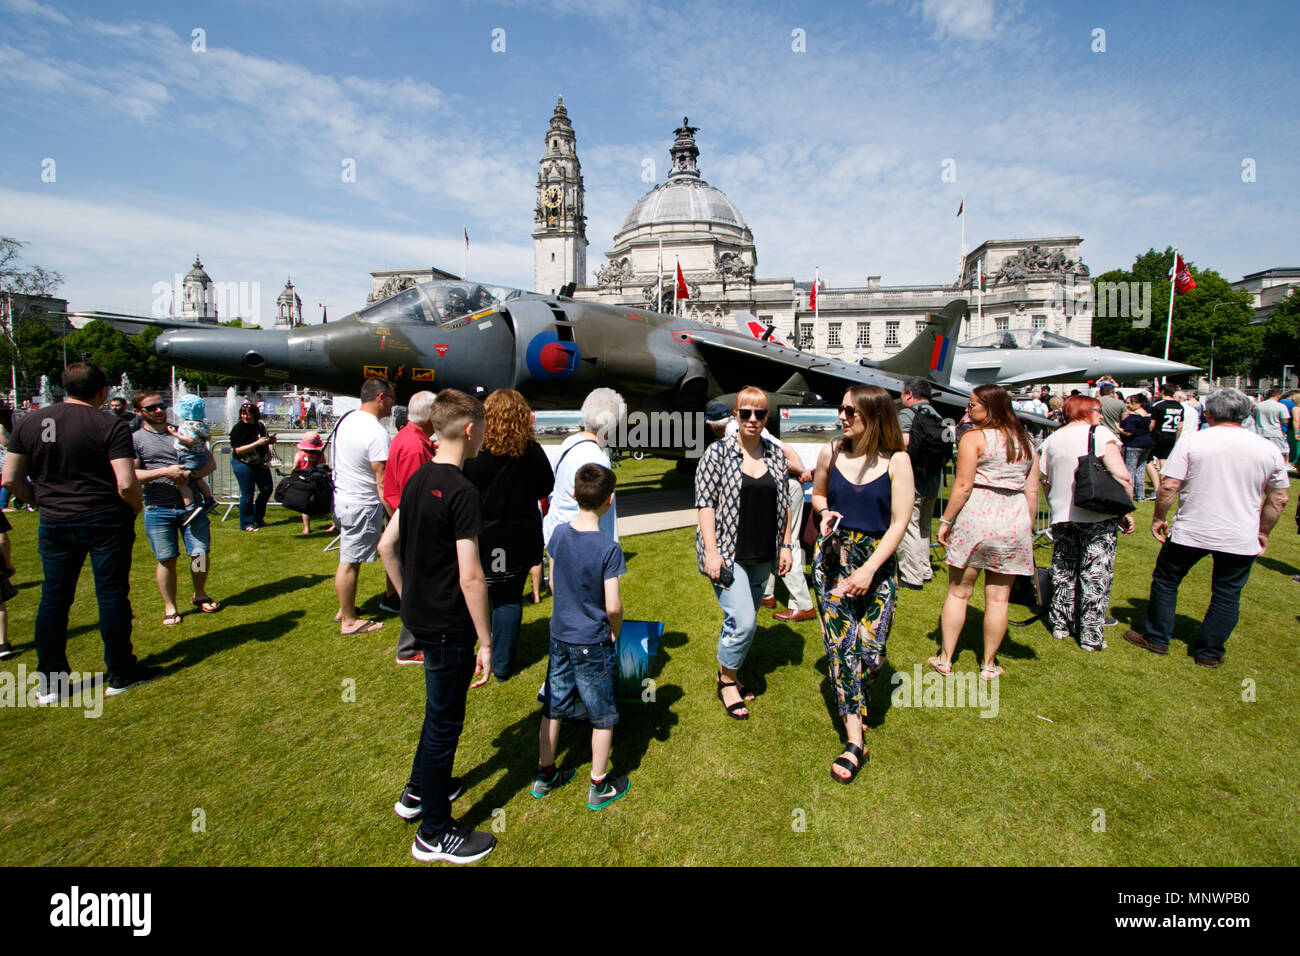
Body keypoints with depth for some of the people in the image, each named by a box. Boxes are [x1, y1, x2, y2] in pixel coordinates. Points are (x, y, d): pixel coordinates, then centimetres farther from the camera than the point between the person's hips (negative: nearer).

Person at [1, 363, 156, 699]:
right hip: (107, 523, -4)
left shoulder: (28, 423, 3)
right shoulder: (111, 426, -12)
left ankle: (49, 682, 20)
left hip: (55, 524, 4)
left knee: (54, 597, 13)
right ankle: (120, 674, 14)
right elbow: (126, 484, -20)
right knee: (111, 595, 4)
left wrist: (44, 502, 20)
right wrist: (136, 509, -1)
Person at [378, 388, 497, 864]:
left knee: (441, 708, 27)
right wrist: (486, 641, -16)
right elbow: (470, 578, -24)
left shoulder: (417, 479, 3)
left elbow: (386, 546, 11)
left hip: (419, 615, 9)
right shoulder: (462, 491, -23)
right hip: (448, 626, -9)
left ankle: (419, 790, 46)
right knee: (445, 721, 8)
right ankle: (435, 834, 26)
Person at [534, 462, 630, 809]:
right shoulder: (608, 549, -22)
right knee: (603, 716, 12)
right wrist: (615, 631, -2)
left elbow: (555, 583, 5)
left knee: (553, 708, 20)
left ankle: (545, 775, 36)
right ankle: (599, 787, 26)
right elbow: (613, 606, -21)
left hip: (559, 635, 6)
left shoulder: (559, 534, -5)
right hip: (593, 643, -6)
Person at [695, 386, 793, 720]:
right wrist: (711, 551, -15)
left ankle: (729, 674, 34)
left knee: (741, 621, 14)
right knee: (743, 622, -11)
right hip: (727, 555, -5)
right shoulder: (717, 452, -6)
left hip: (762, 557, 5)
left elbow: (784, 504, 14)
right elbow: (706, 503, -9)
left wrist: (786, 545, 10)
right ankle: (726, 681, 12)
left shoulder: (776, 454, 8)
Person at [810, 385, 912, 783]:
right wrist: (825, 512, -4)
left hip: (878, 561, -2)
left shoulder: (896, 461, -6)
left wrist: (869, 570, -16)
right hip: (832, 556, 2)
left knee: (871, 649, -2)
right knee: (841, 643, -5)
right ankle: (855, 742, 2)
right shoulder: (831, 454, 3)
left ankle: (852, 703, 33)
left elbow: (899, 522, -8)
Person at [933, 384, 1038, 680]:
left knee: (958, 592, 7)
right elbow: (1032, 491, 11)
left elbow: (963, 486, -11)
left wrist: (945, 520, -4)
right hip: (1015, 521, 4)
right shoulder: (1026, 442, 11)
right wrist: (1028, 528, 18)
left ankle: (945, 659, 15)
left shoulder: (974, 437, -5)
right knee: (998, 598, 10)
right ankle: (989, 664, 20)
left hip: (976, 516, -4)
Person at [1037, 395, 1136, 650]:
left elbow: (1043, 479, 9)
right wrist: (1126, 511, -6)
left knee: (1063, 571, 15)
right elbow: (1122, 476, -15)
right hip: (1098, 517, -5)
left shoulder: (1051, 440, 7)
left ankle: (1060, 625, 22)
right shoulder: (1099, 434, -8)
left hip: (1061, 517, 5)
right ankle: (1091, 636, 8)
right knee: (1095, 576, 3)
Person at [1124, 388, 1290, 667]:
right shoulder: (1270, 449, 2)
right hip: (1241, 539, 3)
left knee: (1165, 581, 14)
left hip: (1190, 532, -3)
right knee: (1227, 596, 13)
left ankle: (1156, 639, 22)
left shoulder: (1191, 442, -8)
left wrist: (1159, 518, 1)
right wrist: (1263, 533, 18)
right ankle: (1209, 653, 22)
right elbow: (1279, 499, 8)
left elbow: (1168, 486, -12)